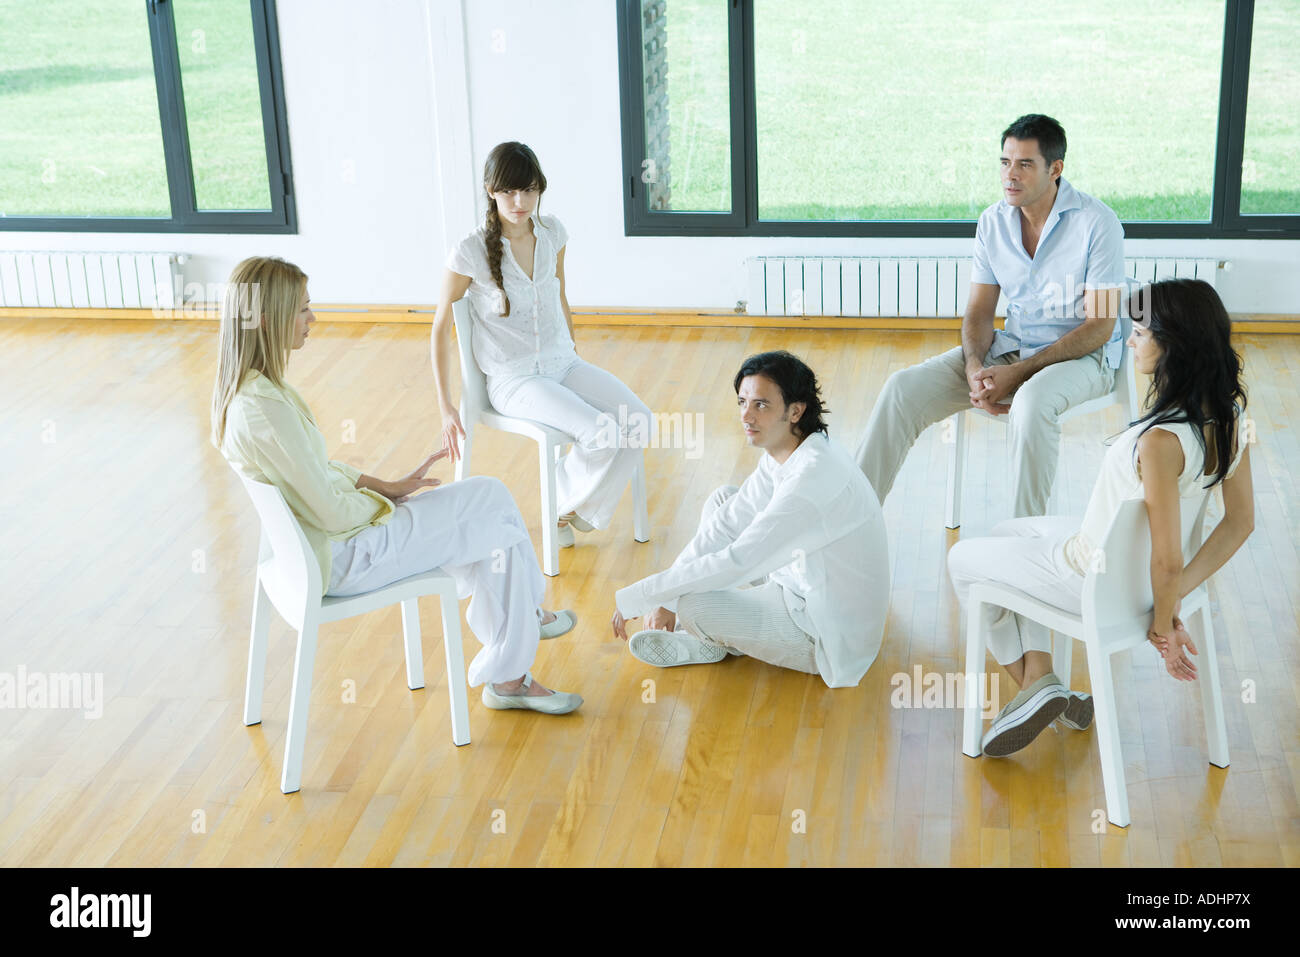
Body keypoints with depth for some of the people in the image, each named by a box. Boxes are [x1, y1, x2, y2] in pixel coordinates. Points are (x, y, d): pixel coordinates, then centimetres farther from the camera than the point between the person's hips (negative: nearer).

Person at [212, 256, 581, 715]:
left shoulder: (244, 389, 1)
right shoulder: (266, 409, -30)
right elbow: (332, 514, -24)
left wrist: (386, 486, 6)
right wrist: (383, 502, -4)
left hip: (316, 548, 10)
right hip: (342, 560, -10)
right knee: (492, 501, -1)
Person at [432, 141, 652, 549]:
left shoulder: (552, 233, 2)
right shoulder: (471, 251, -15)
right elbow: (441, 326, -8)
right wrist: (446, 408, -9)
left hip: (562, 363, 6)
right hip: (513, 381, -6)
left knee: (637, 419, -17)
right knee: (602, 434, -26)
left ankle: (581, 511, 2)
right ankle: (561, 502, 4)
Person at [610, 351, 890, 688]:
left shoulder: (815, 477, -32)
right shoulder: (782, 453, -2)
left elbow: (736, 563, -32)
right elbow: (725, 527, 3)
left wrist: (635, 598, -26)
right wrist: (665, 598, -4)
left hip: (828, 635, -10)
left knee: (694, 605, -25)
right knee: (722, 501, 10)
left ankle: (710, 642, 12)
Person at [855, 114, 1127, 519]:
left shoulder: (1096, 222, -14)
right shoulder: (993, 222, 3)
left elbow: (1100, 326, -16)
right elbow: (979, 311, 5)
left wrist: (1018, 373, -23)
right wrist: (975, 368, -17)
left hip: (1082, 355, -5)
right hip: (1008, 347, 5)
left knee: (1033, 399, -40)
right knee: (904, 387, -16)